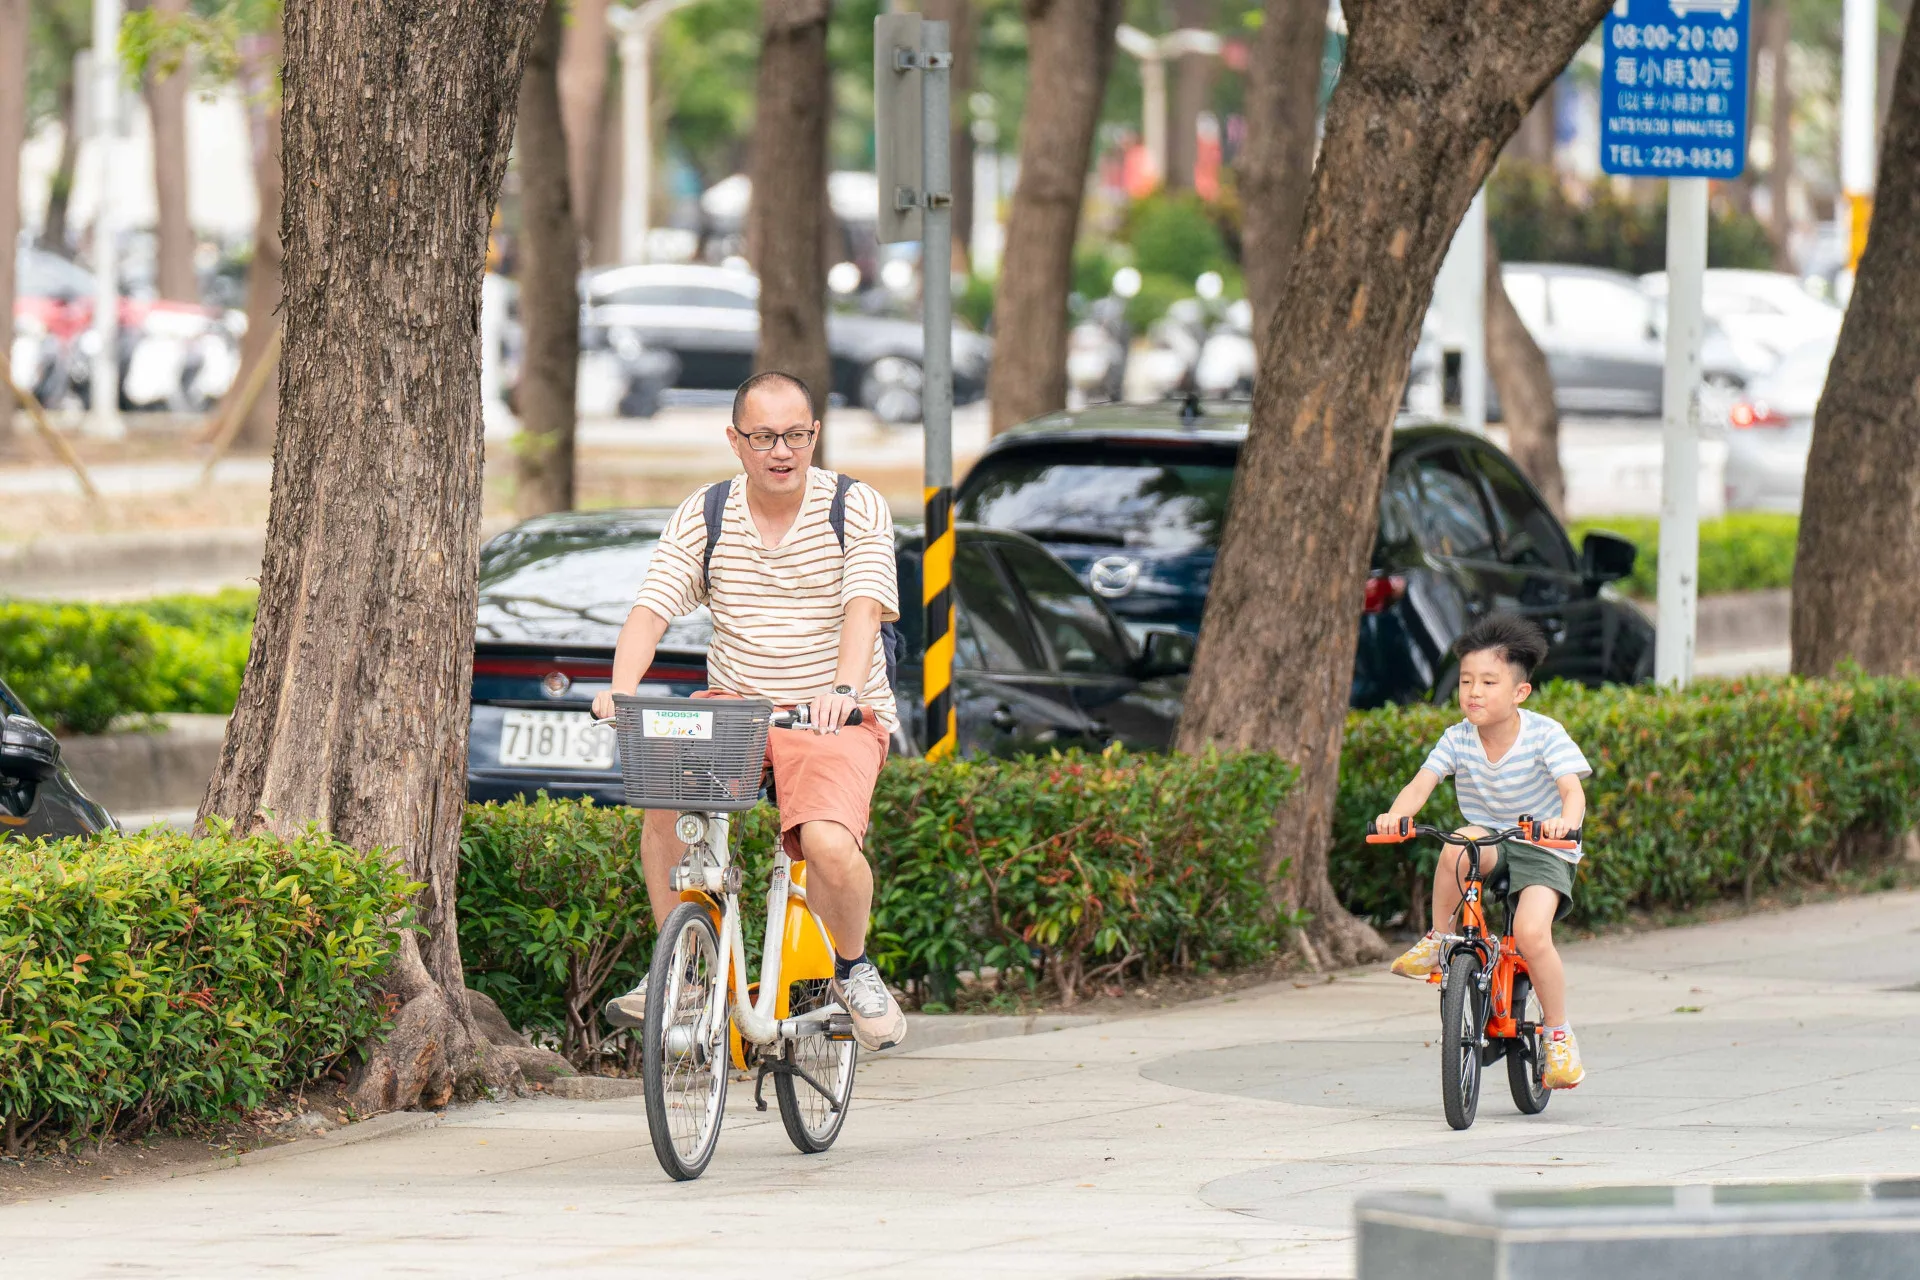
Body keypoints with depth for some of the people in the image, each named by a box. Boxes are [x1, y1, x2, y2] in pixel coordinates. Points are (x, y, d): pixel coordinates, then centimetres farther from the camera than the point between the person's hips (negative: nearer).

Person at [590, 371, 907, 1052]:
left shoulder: (858, 510, -4)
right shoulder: (701, 518, 2)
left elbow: (865, 608, -19)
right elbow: (650, 610, -8)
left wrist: (843, 690, -38)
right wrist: (621, 689, -28)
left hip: (835, 716, -3)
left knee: (828, 843, -30)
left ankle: (853, 967, 3)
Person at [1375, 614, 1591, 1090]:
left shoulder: (1544, 735, -15)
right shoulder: (1459, 740, -7)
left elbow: (1572, 788, -26)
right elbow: (1422, 782, -18)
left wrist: (1565, 819, -49)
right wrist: (1396, 814, -40)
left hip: (1542, 850, -3)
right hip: (1488, 840, 3)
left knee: (1531, 933, -28)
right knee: (1459, 848, -36)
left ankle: (1560, 1036, -9)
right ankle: (1436, 942, -14)